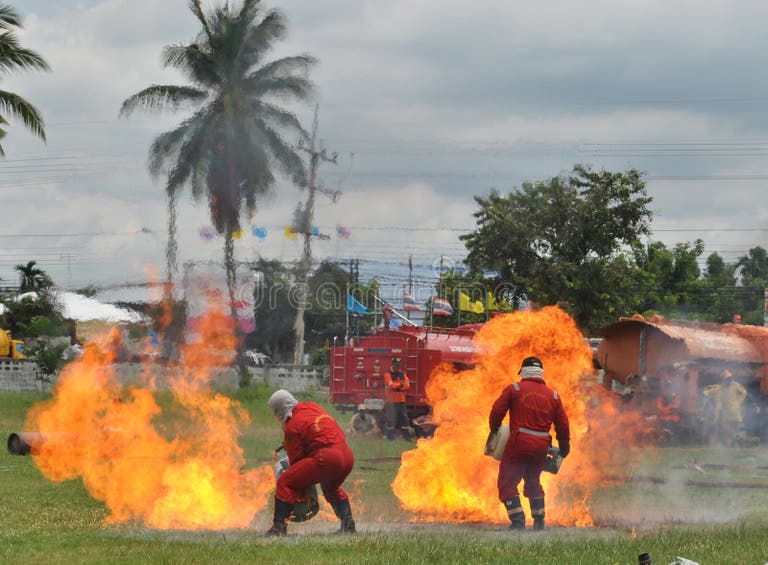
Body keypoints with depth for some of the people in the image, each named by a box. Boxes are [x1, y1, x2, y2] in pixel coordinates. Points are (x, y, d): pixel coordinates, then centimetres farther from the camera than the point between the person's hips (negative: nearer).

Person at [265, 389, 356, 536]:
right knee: (331, 487, 37)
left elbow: (296, 458, 3)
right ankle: (348, 523, 27)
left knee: (285, 484, 0)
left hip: (326, 458, -8)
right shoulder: (314, 407, 22)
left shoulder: (292, 426, 1)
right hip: (347, 455, 8)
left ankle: (279, 526, -7)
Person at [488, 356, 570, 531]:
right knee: (533, 481, 23)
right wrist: (564, 447, 25)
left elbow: (496, 412, -3)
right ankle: (539, 521, 21)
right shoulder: (553, 396, 11)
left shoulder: (514, 389, 0)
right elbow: (563, 424, 13)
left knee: (507, 483, 1)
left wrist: (494, 430, 15)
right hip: (542, 446, 5)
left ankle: (518, 521, -10)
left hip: (519, 443, -5)